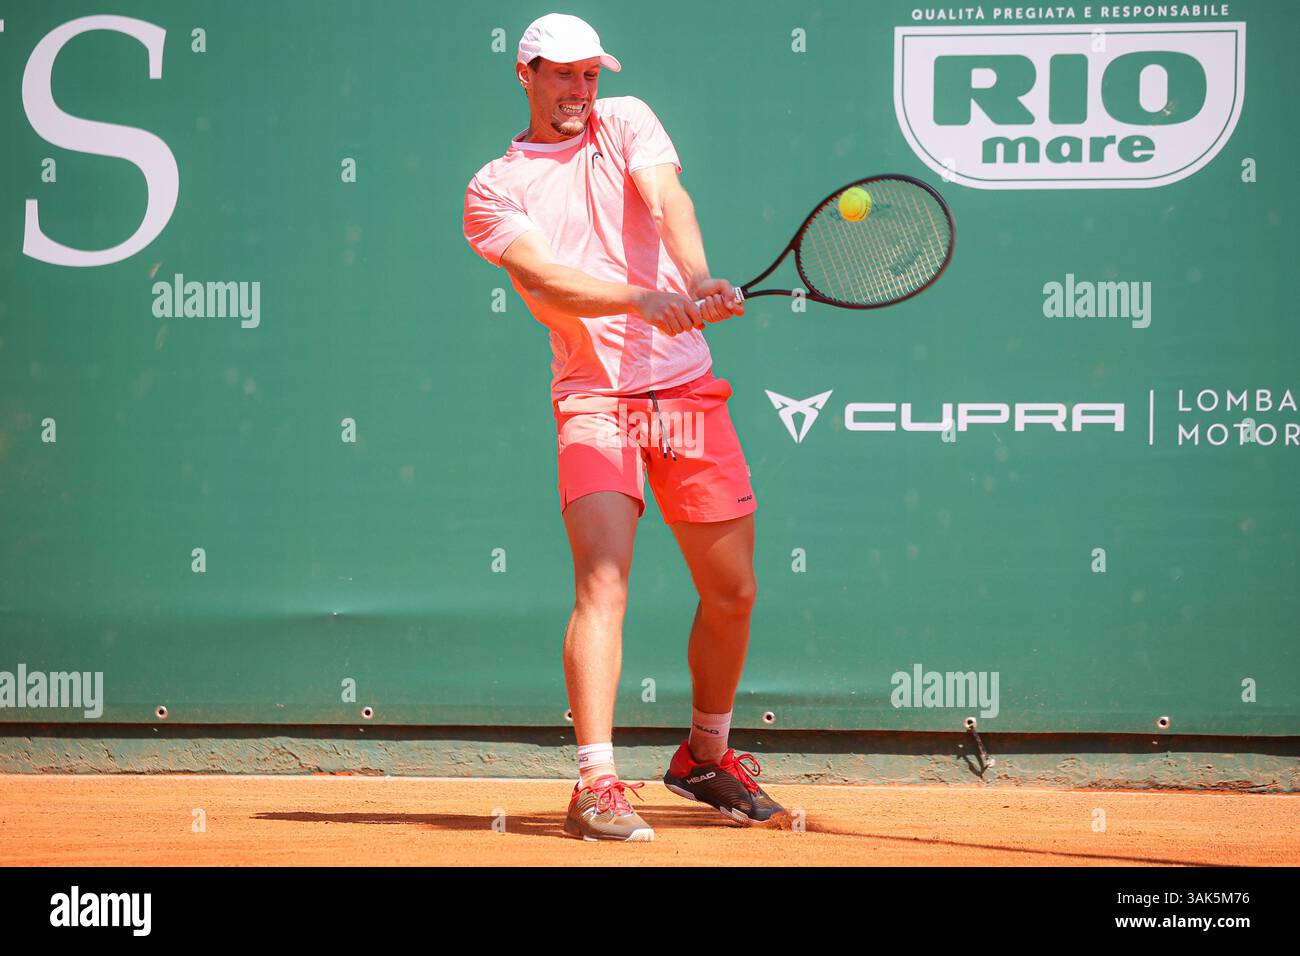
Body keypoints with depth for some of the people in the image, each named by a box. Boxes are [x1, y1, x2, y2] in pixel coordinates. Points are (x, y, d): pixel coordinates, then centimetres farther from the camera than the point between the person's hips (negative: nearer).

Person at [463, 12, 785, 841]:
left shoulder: (627, 122, 10)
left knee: (732, 592, 9)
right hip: (594, 401, -3)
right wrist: (643, 299, -32)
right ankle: (597, 785, -20)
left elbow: (668, 200, -10)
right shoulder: (495, 189, 2)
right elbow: (546, 280, -15)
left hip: (690, 391, 3)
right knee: (603, 584, -20)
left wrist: (699, 279, -31)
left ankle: (706, 756, 30)